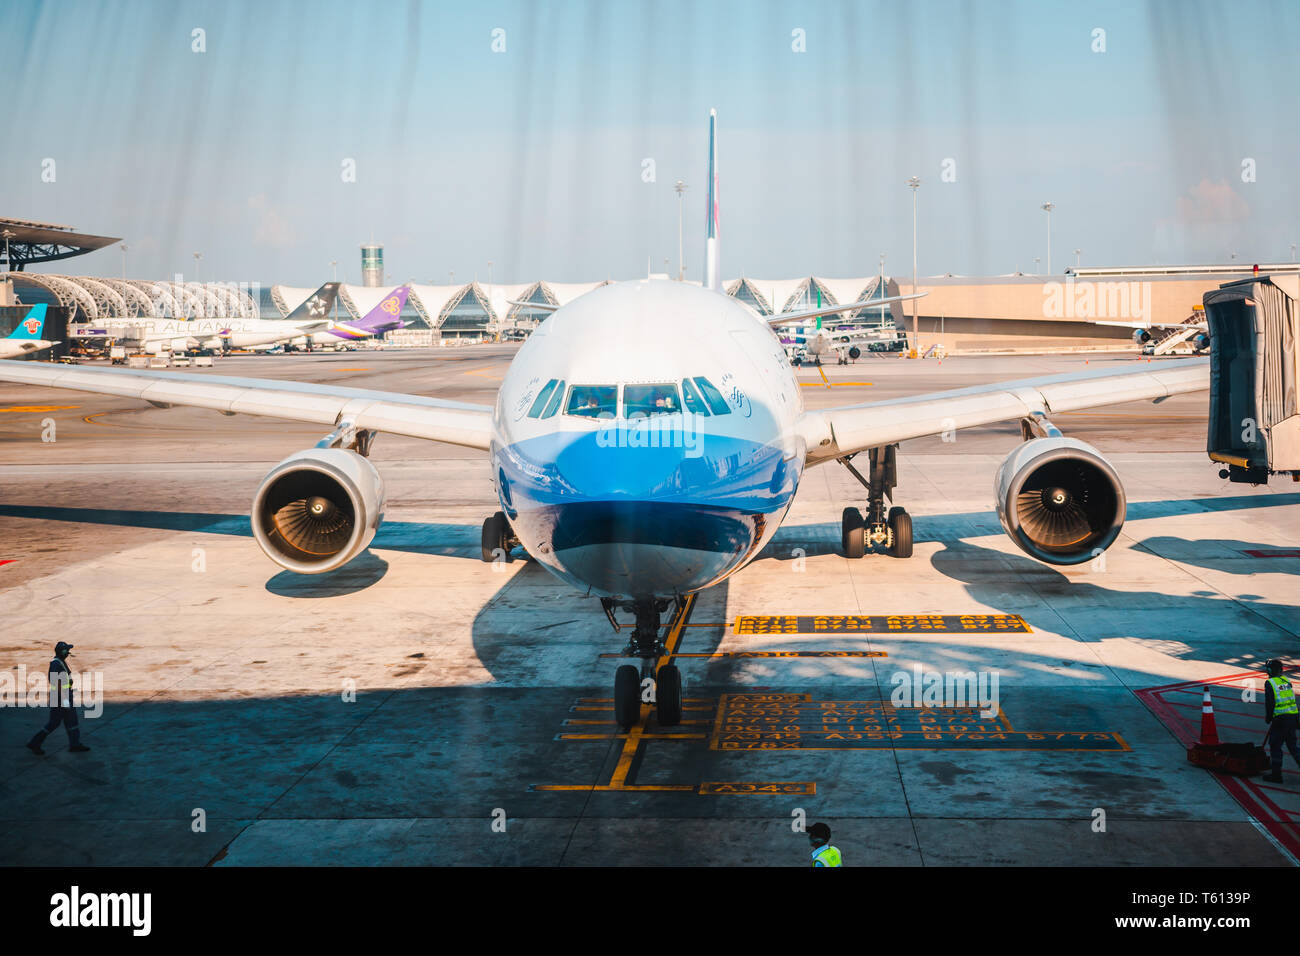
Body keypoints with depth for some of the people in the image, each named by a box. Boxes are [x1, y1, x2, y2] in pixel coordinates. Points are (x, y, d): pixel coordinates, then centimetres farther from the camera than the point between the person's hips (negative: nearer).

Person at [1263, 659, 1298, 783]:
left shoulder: (1270, 683, -9)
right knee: (1292, 745, 17)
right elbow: (1291, 699, 17)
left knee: (1275, 746, 2)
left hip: (1280, 719, -7)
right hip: (1292, 717, 7)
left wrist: (1268, 718, 4)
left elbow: (1269, 703, -11)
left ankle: (1276, 775, 6)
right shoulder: (1286, 681, 11)